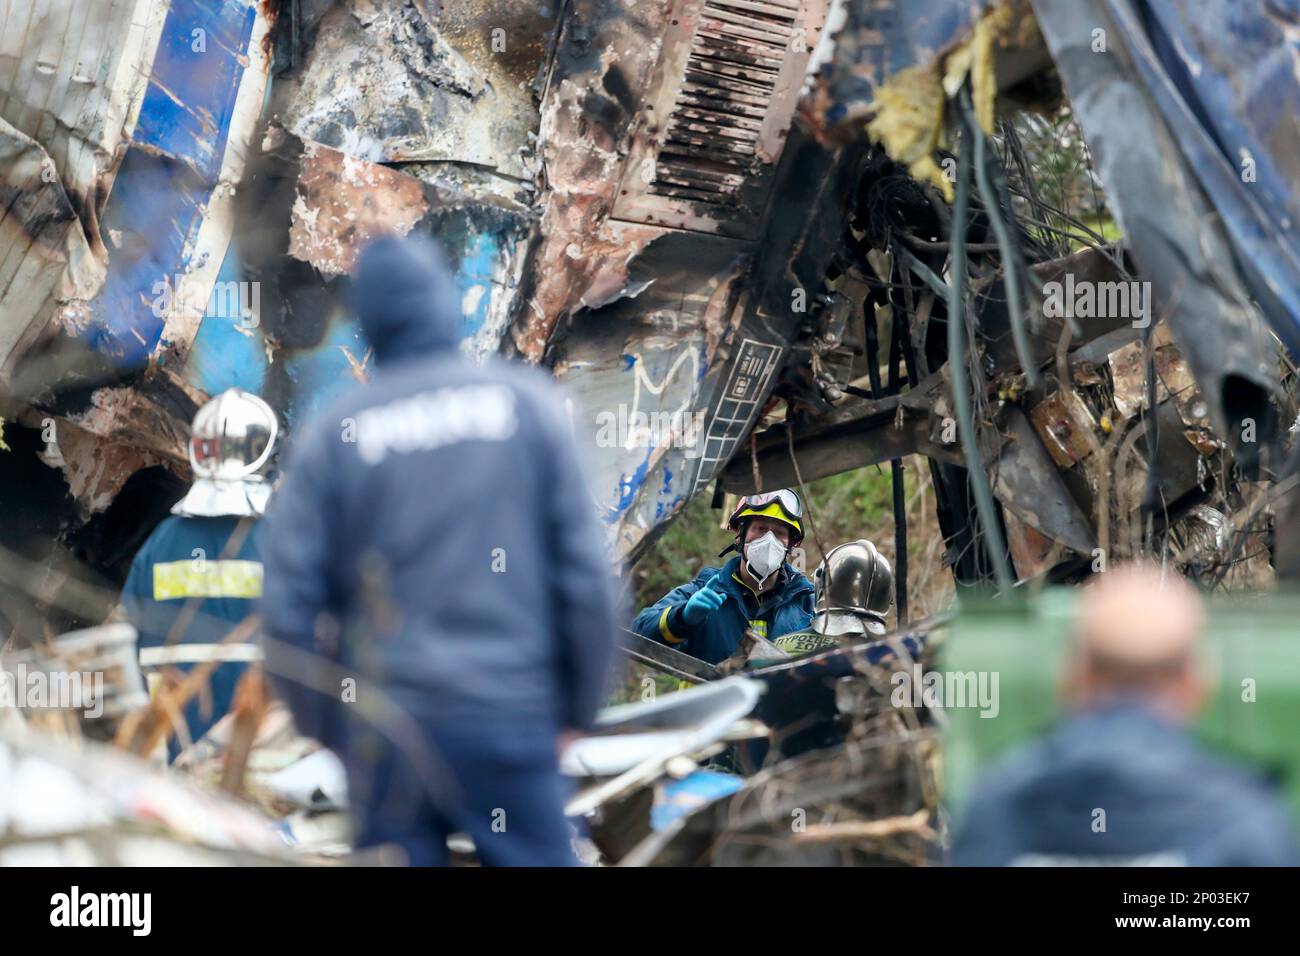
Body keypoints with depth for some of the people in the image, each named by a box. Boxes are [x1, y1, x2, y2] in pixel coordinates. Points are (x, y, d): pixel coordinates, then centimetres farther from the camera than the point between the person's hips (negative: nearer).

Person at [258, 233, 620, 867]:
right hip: (511, 715, -1)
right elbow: (583, 567, -1)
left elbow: (289, 604, 0)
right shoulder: (526, 403, 1)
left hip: (383, 732, 1)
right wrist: (578, 707, 9)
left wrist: (326, 729, 13)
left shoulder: (334, 434, 2)